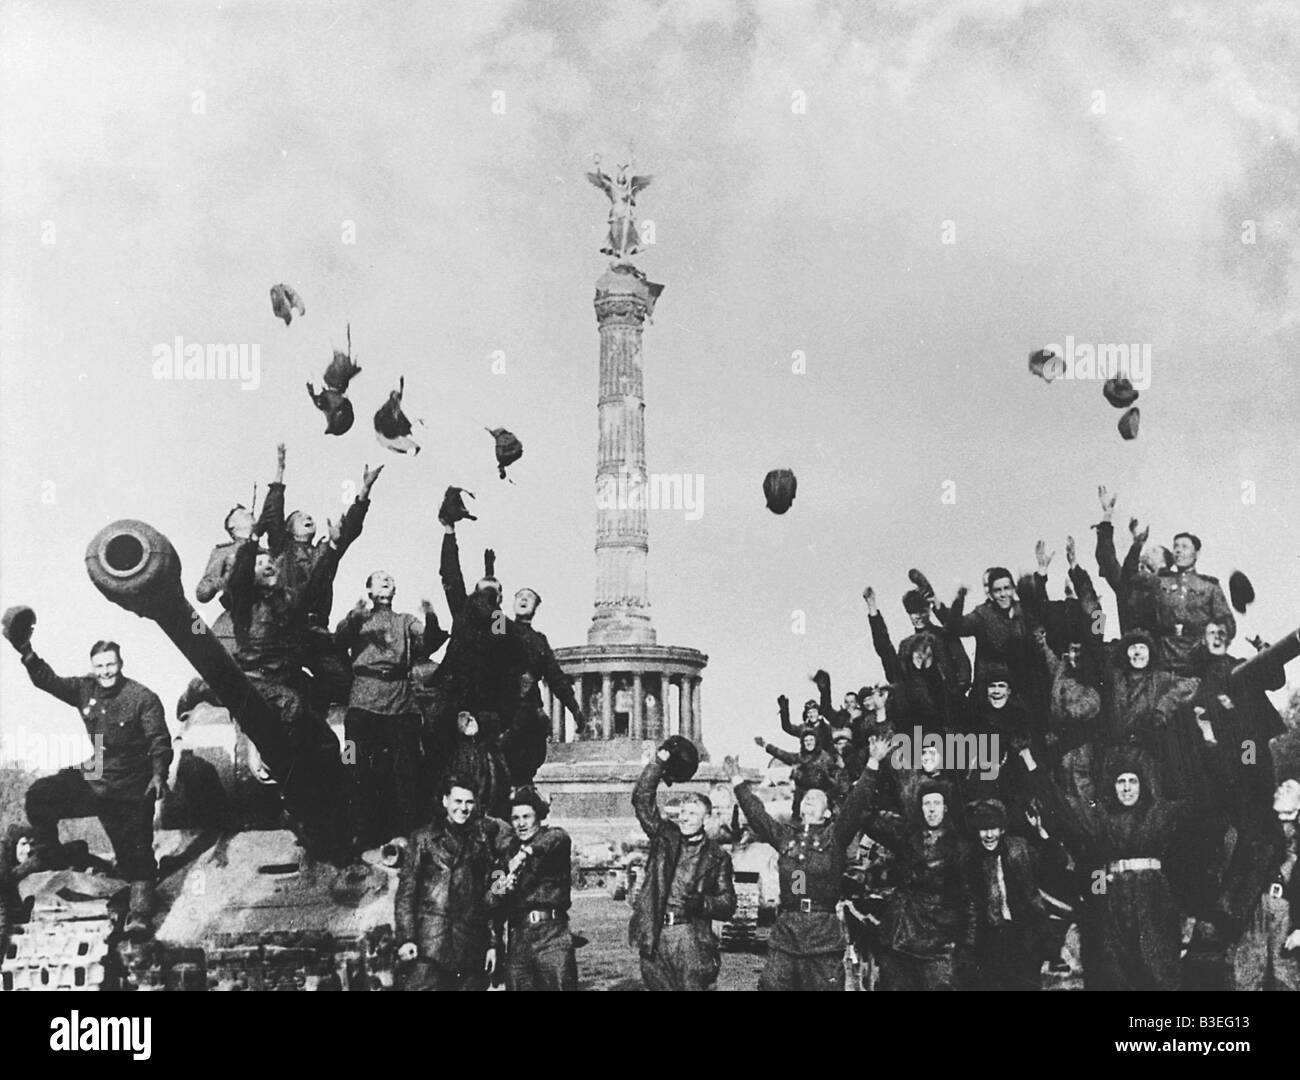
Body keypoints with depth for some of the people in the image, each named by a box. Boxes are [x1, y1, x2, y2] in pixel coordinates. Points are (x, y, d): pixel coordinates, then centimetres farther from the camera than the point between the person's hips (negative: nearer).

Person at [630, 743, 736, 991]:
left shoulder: (717, 857, 7)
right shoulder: (663, 836, 11)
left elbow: (728, 905, 5)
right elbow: (641, 799, 2)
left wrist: (702, 903, -15)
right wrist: (659, 761, -6)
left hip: (691, 937, -2)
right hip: (654, 936, 2)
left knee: (693, 985, -6)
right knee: (658, 985, 7)